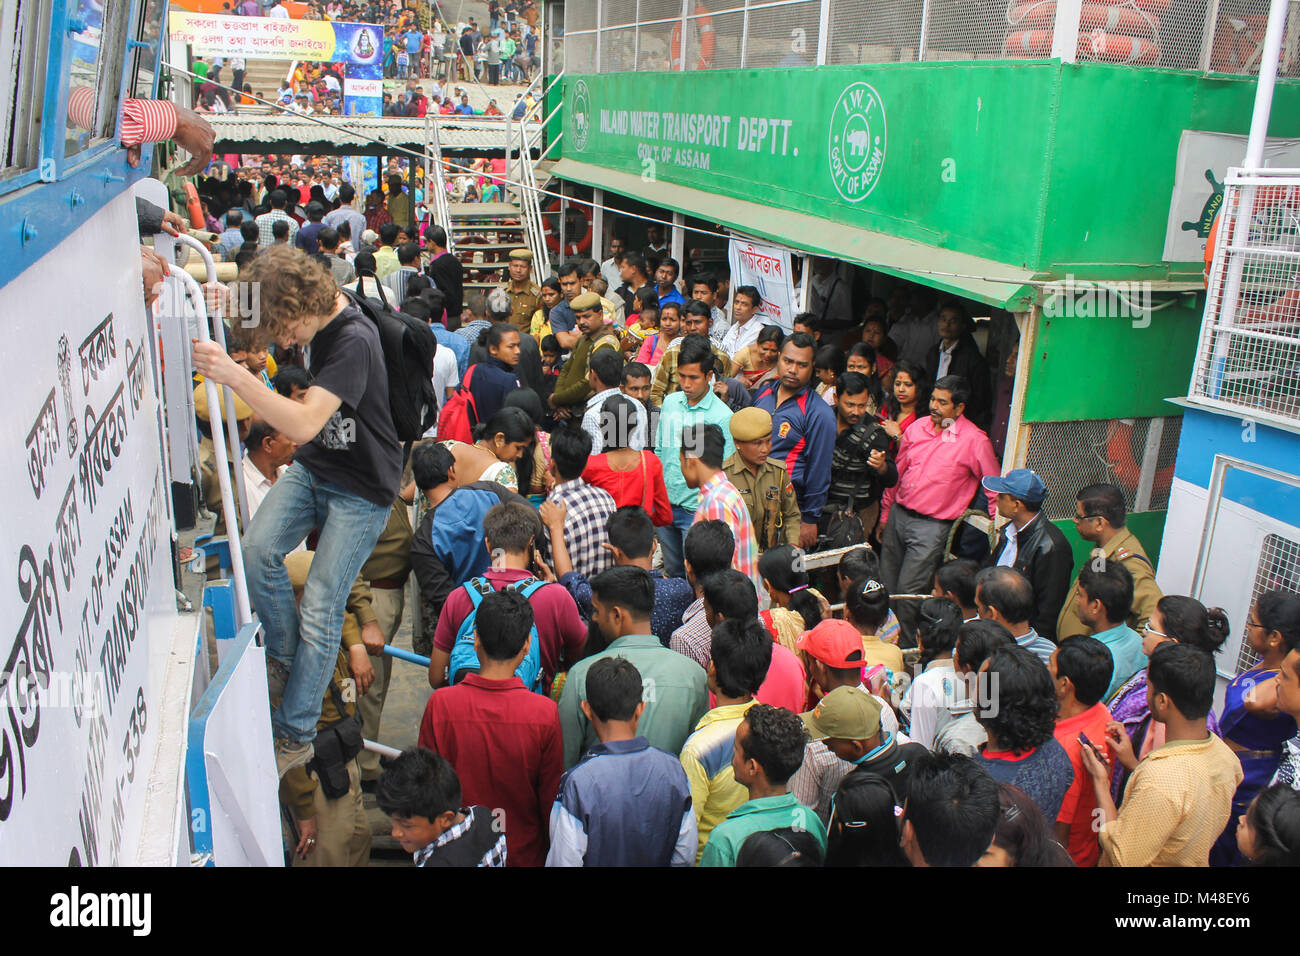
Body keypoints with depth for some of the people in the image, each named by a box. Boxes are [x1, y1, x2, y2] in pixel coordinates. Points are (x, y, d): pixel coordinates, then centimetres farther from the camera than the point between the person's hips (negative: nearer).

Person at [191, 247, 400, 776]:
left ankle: (295, 733, 9)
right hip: (312, 468, 8)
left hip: (362, 487, -7)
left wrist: (237, 376, -38)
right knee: (257, 547, -16)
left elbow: (304, 425, -36)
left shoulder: (353, 341, -27)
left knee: (320, 607, -6)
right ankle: (285, 657, 9)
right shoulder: (317, 321, -1)